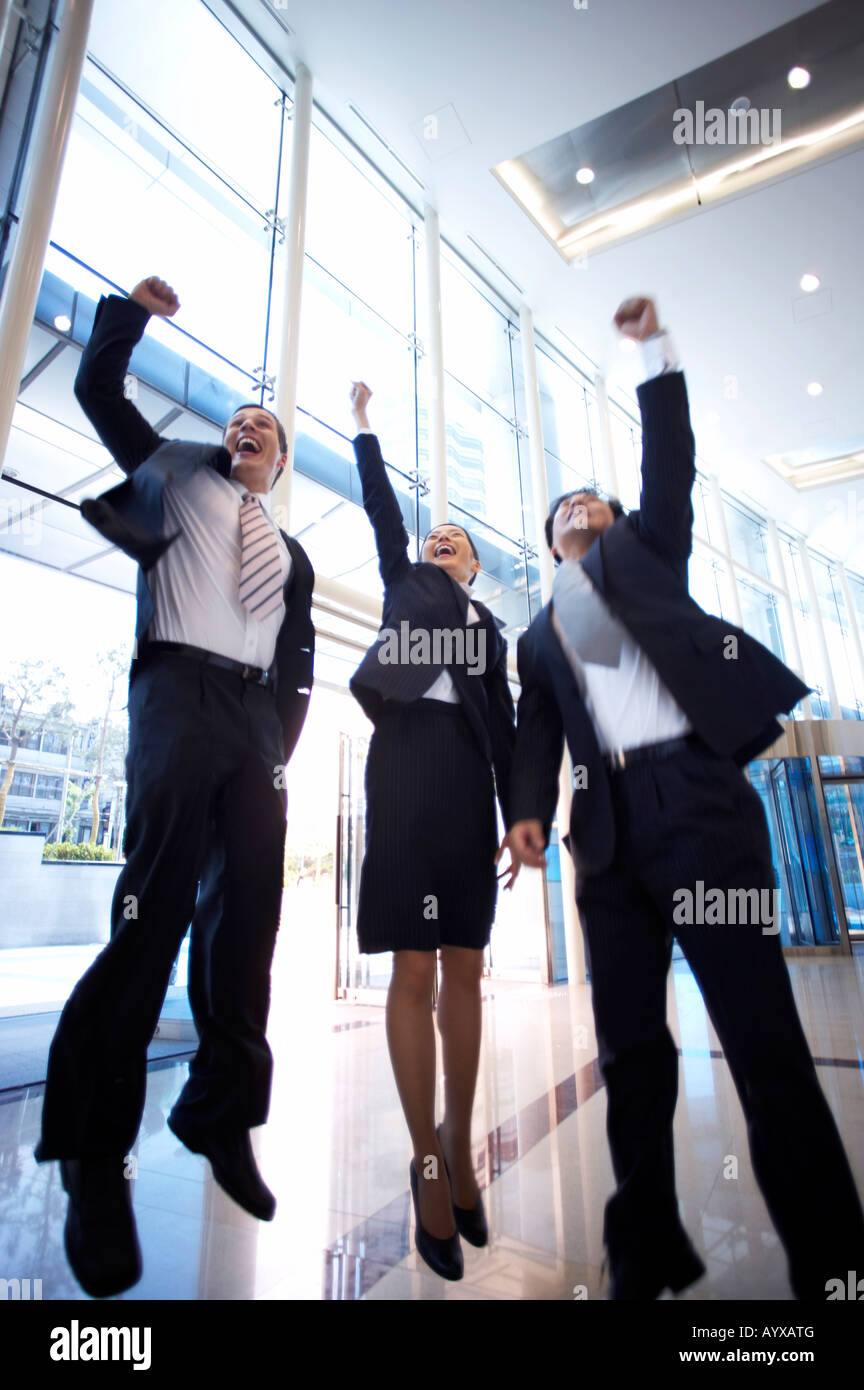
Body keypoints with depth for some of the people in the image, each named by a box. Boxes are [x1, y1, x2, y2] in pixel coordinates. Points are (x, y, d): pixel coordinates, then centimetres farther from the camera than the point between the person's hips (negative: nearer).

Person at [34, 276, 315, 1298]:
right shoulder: (176, 473, 22)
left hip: (255, 717, 4)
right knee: (159, 899, -15)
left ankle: (222, 1116, 14)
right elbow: (98, 391, 23)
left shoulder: (291, 553, 27)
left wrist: (282, 743, 8)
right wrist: (129, 312, 14)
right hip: (181, 685, -4)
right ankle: (93, 1151, -2)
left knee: (248, 911, 0)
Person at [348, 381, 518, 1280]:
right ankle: (428, 1163, 7)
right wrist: (364, 427, 22)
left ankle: (460, 1145, 19)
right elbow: (381, 512, 16)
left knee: (464, 970, 4)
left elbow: (504, 727, 14)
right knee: (414, 971, -5)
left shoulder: (491, 629, 23)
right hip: (407, 766, -2)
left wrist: (517, 817, 7)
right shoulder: (405, 584, 22)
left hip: (466, 781, 3)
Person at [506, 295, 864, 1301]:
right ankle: (647, 1255, 20)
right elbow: (537, 732, 10)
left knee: (761, 1031, -4)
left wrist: (653, 351, 11)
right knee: (630, 1045, 7)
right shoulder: (538, 634, 22)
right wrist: (528, 810, -6)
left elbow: (669, 465, 8)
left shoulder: (644, 548, 21)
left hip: (696, 795, -3)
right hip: (609, 828, 4)